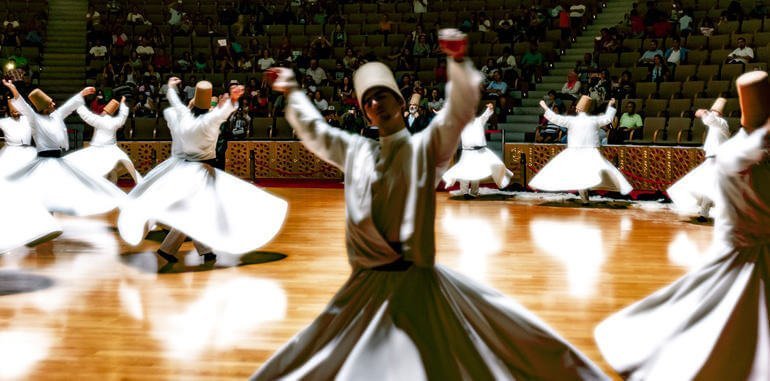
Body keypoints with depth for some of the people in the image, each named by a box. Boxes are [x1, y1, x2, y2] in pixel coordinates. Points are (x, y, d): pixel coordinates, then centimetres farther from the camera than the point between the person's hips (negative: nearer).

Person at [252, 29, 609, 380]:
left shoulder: (425, 145, 2)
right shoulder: (356, 150, 14)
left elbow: (461, 108, -13)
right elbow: (314, 132, 29)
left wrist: (458, 60, -27)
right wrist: (293, 93, 33)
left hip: (417, 278, -4)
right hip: (368, 283, 4)